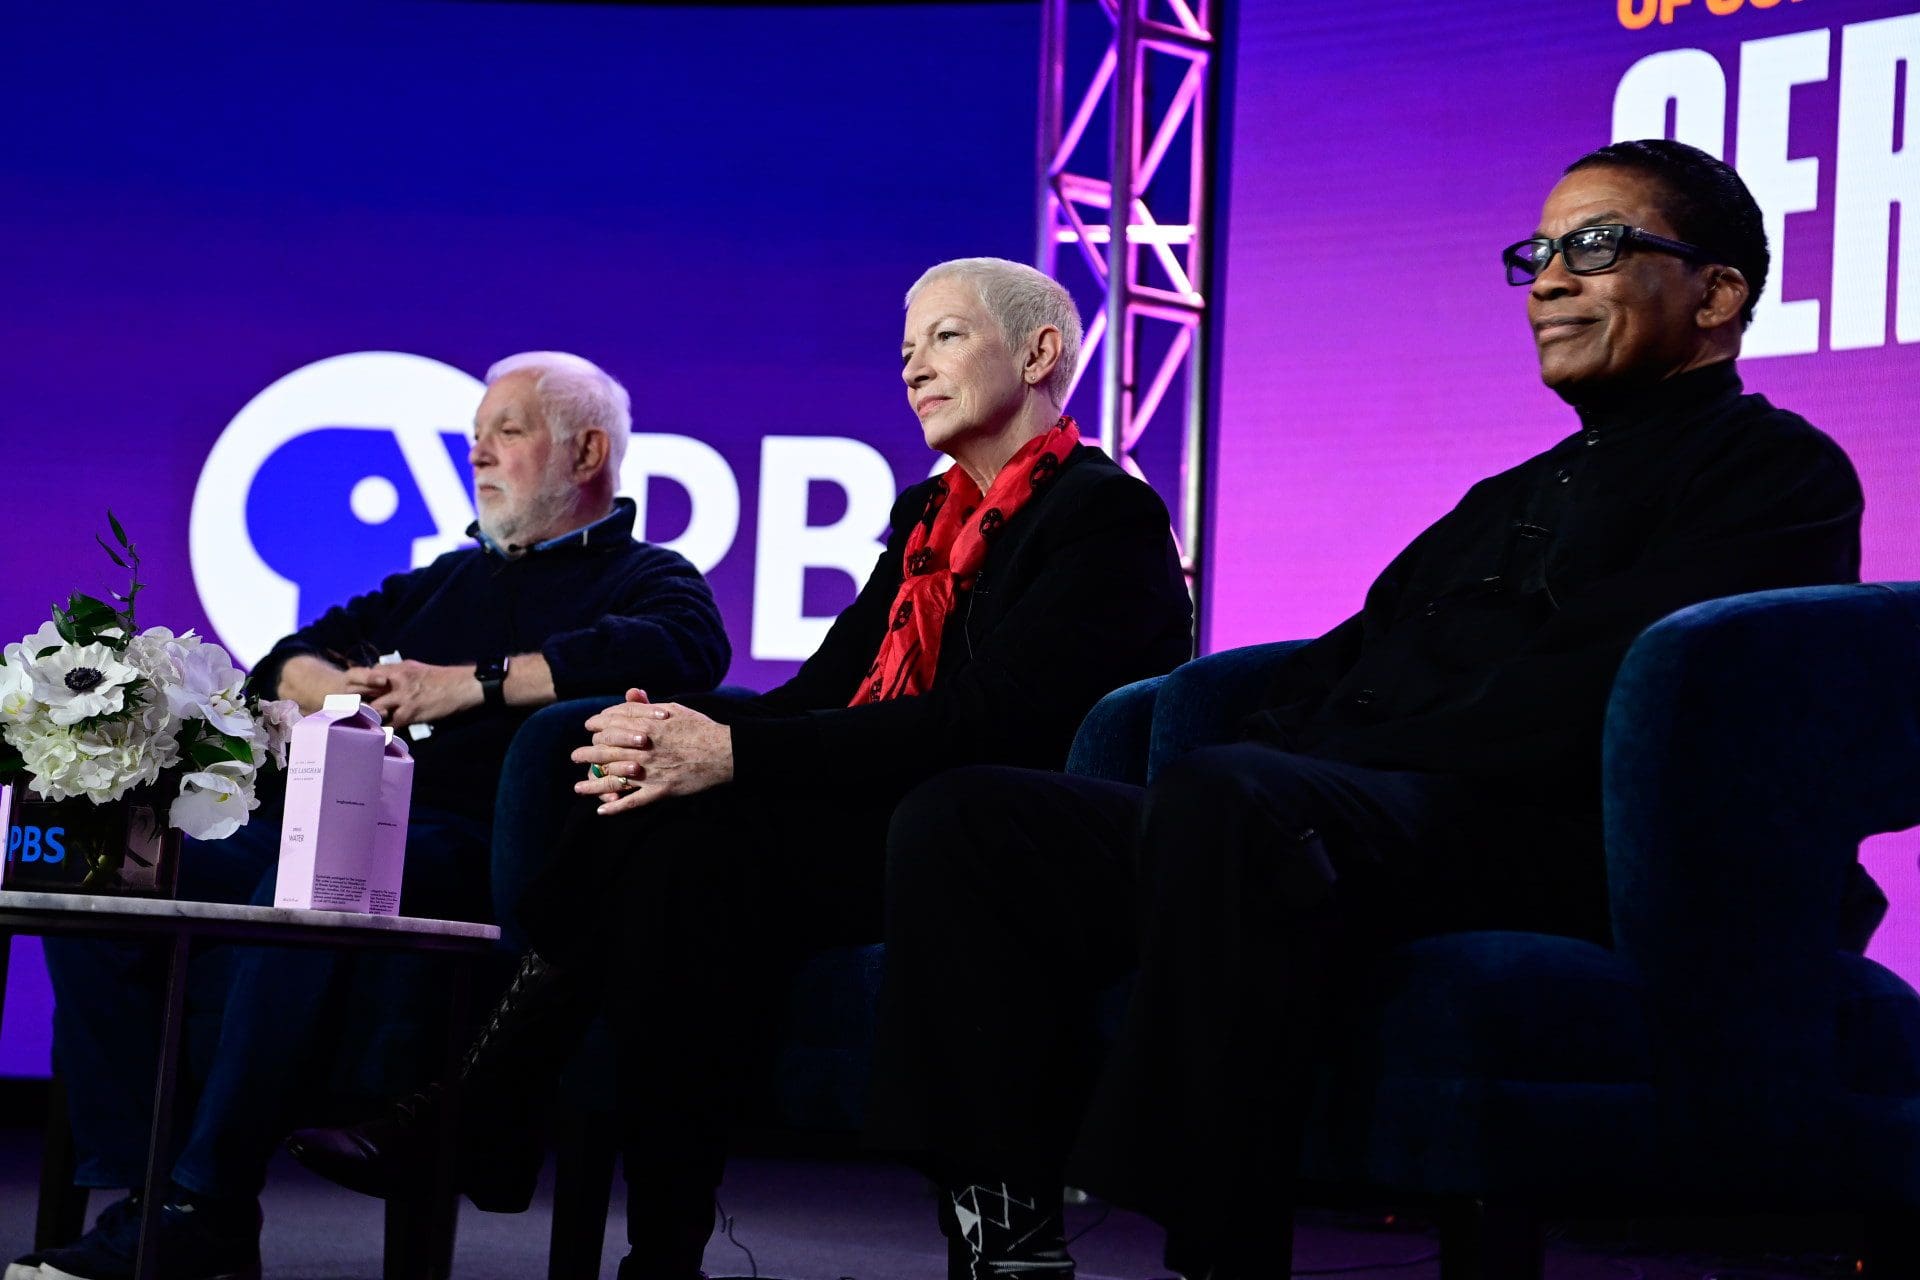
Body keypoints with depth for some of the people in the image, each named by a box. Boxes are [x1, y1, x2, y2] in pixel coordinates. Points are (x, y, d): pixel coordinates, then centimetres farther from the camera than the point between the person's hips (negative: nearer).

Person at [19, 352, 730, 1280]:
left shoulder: (643, 579, 11)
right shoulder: (445, 582, 32)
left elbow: (687, 645, -14)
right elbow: (286, 662, 31)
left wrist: (473, 683, -13)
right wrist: (339, 689, 4)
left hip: (471, 849, -7)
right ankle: (133, 1193, -13)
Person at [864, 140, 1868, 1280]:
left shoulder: (1777, 471, 6)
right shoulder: (1507, 501, 33)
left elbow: (1600, 701, -11)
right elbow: (1332, 672, 24)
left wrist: (1337, 763, -11)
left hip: (1544, 857, -9)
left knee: (1227, 799, -38)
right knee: (964, 820, -5)